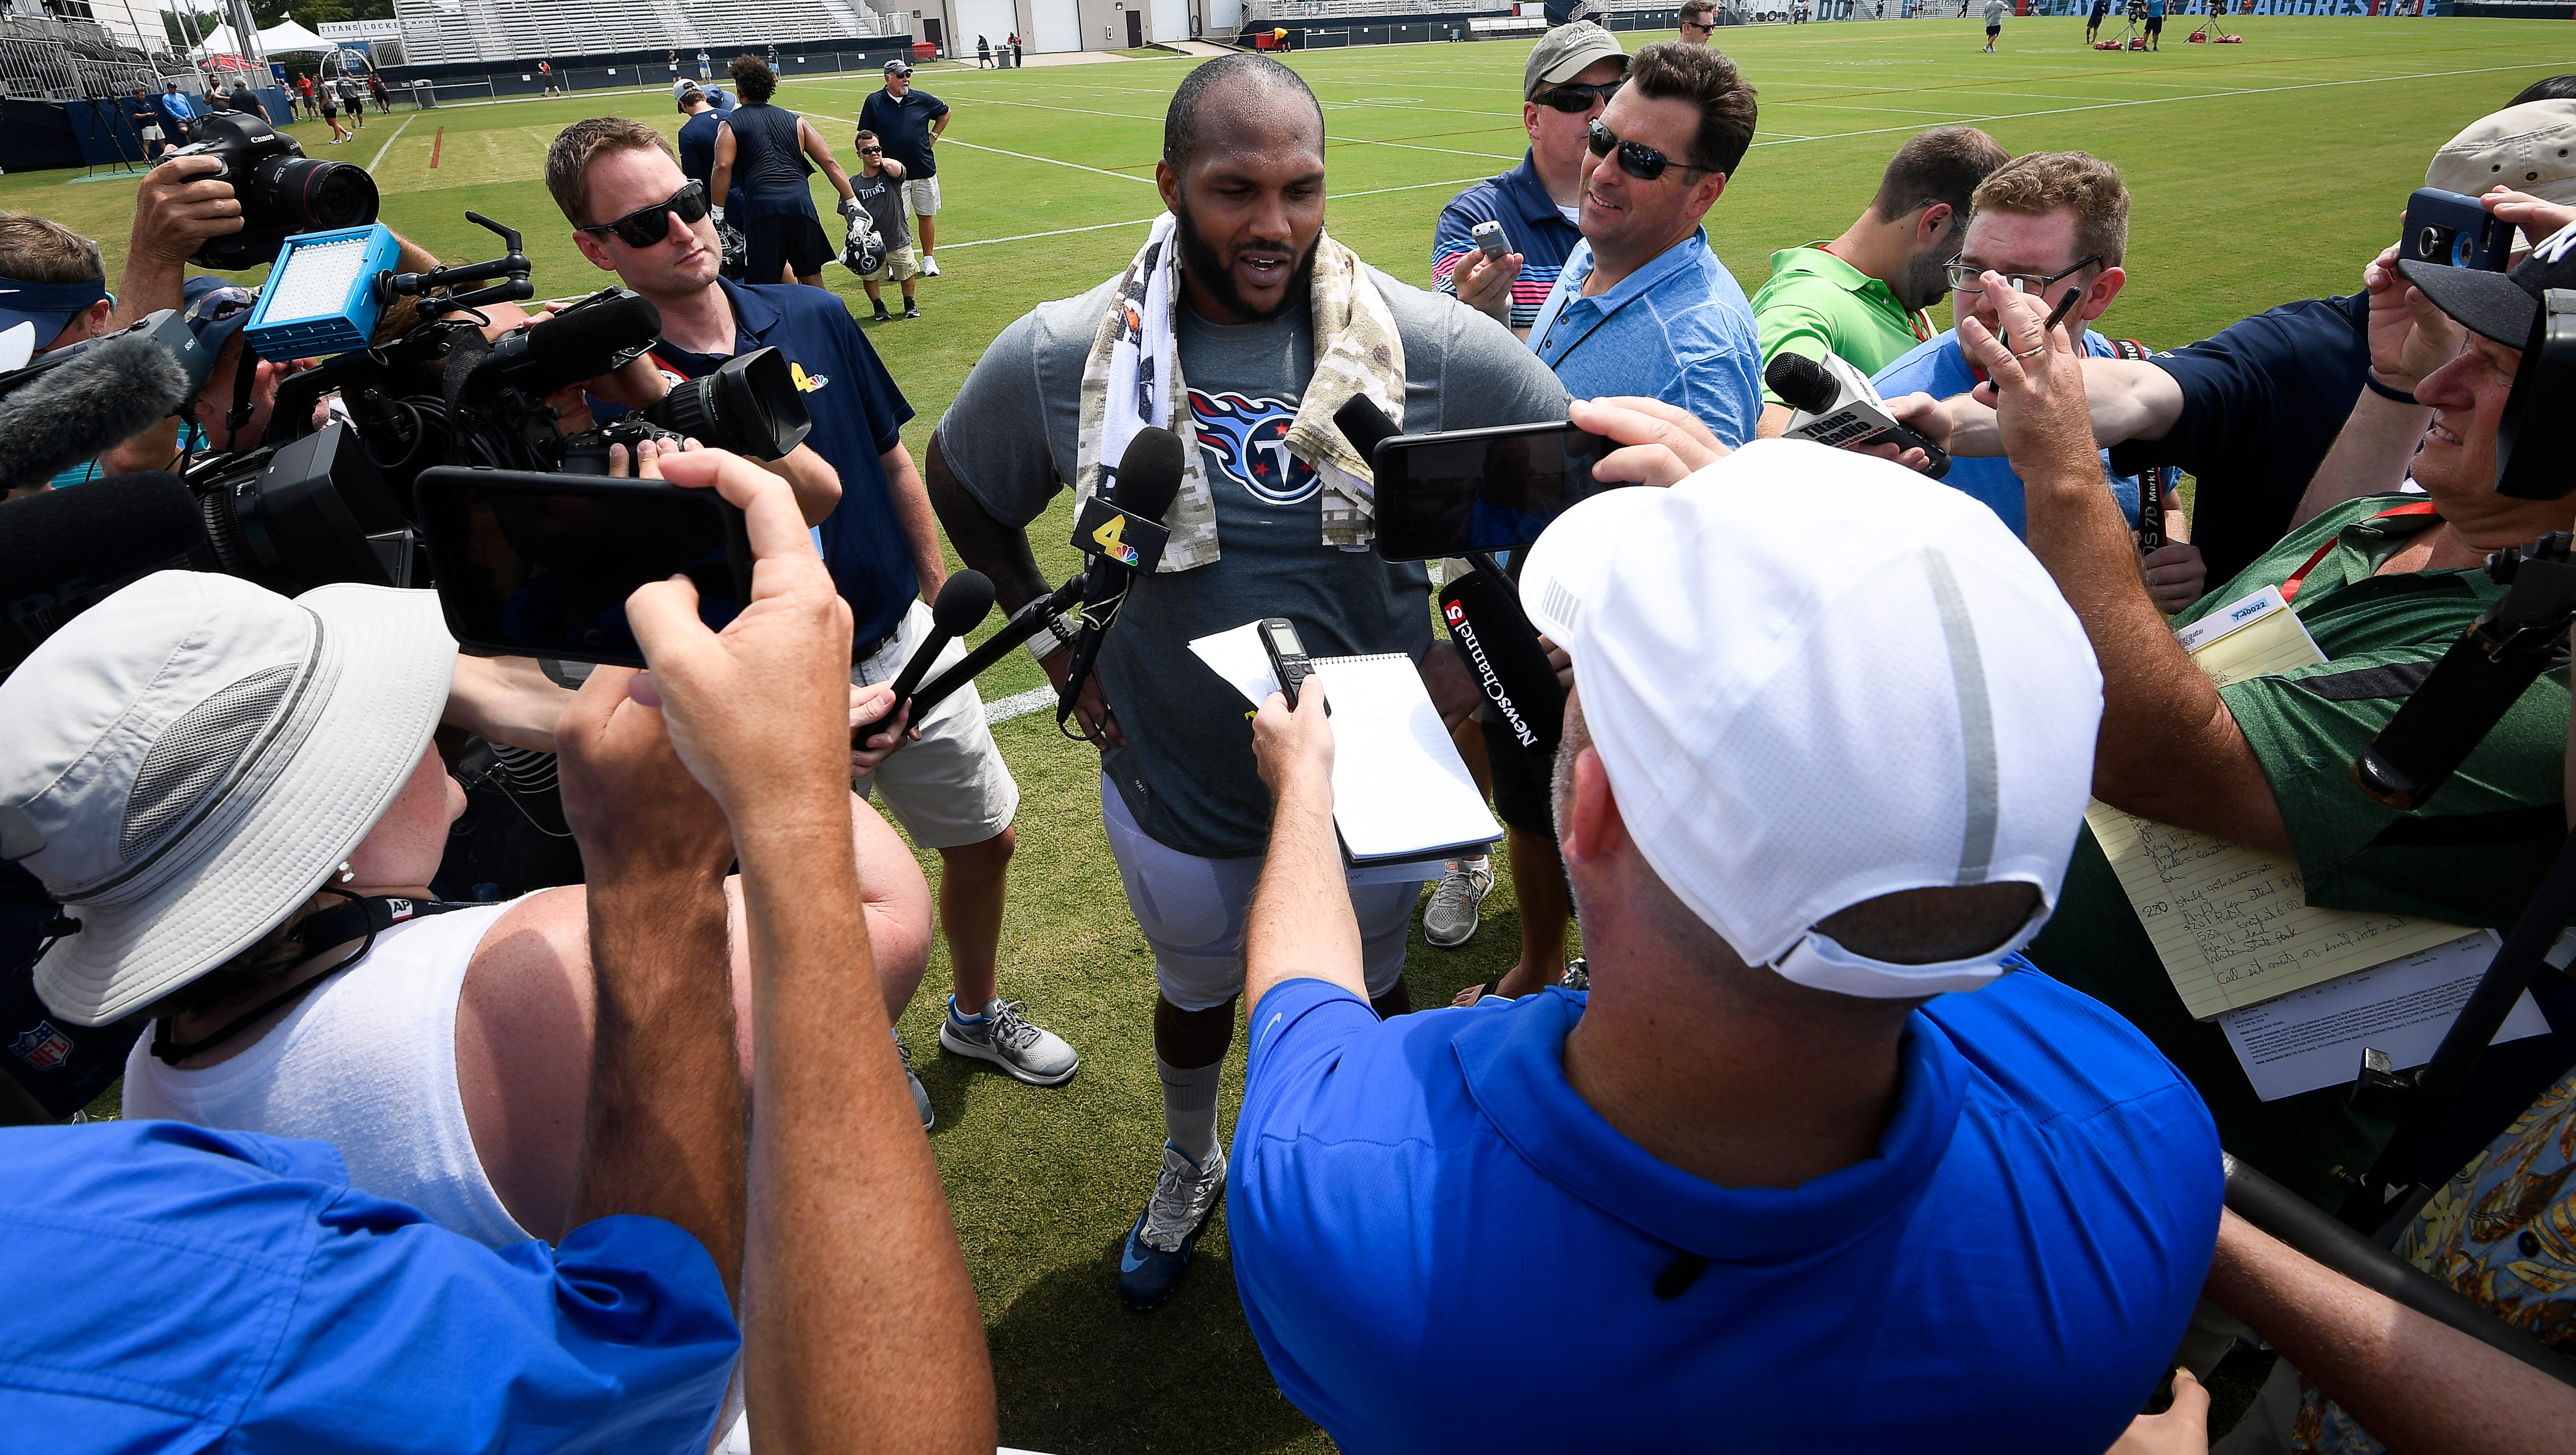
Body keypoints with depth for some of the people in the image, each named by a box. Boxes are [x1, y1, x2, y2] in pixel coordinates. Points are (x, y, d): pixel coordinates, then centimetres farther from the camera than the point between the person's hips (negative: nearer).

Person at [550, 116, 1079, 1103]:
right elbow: (818, 493, -24)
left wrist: (940, 605, 10)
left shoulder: (814, 318, -2)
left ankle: (977, 1014, 45)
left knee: (984, 838, 17)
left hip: (907, 647, 4)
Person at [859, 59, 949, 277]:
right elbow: (865, 137, 3)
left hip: (925, 171, 2)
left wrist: (934, 136, 13)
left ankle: (928, 259, 23)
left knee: (926, 216, 10)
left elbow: (945, 112, 21)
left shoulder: (922, 100, 3)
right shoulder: (874, 102, -2)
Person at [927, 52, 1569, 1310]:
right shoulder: (1060, 357, -14)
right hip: (1173, 789, 1)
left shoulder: (1435, 349, -18)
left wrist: (1481, 657, -8)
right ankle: (1190, 1167, 60)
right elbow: (964, 495, 6)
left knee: (1367, 995, 25)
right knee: (1194, 994, 27)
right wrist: (1057, 650, -1)